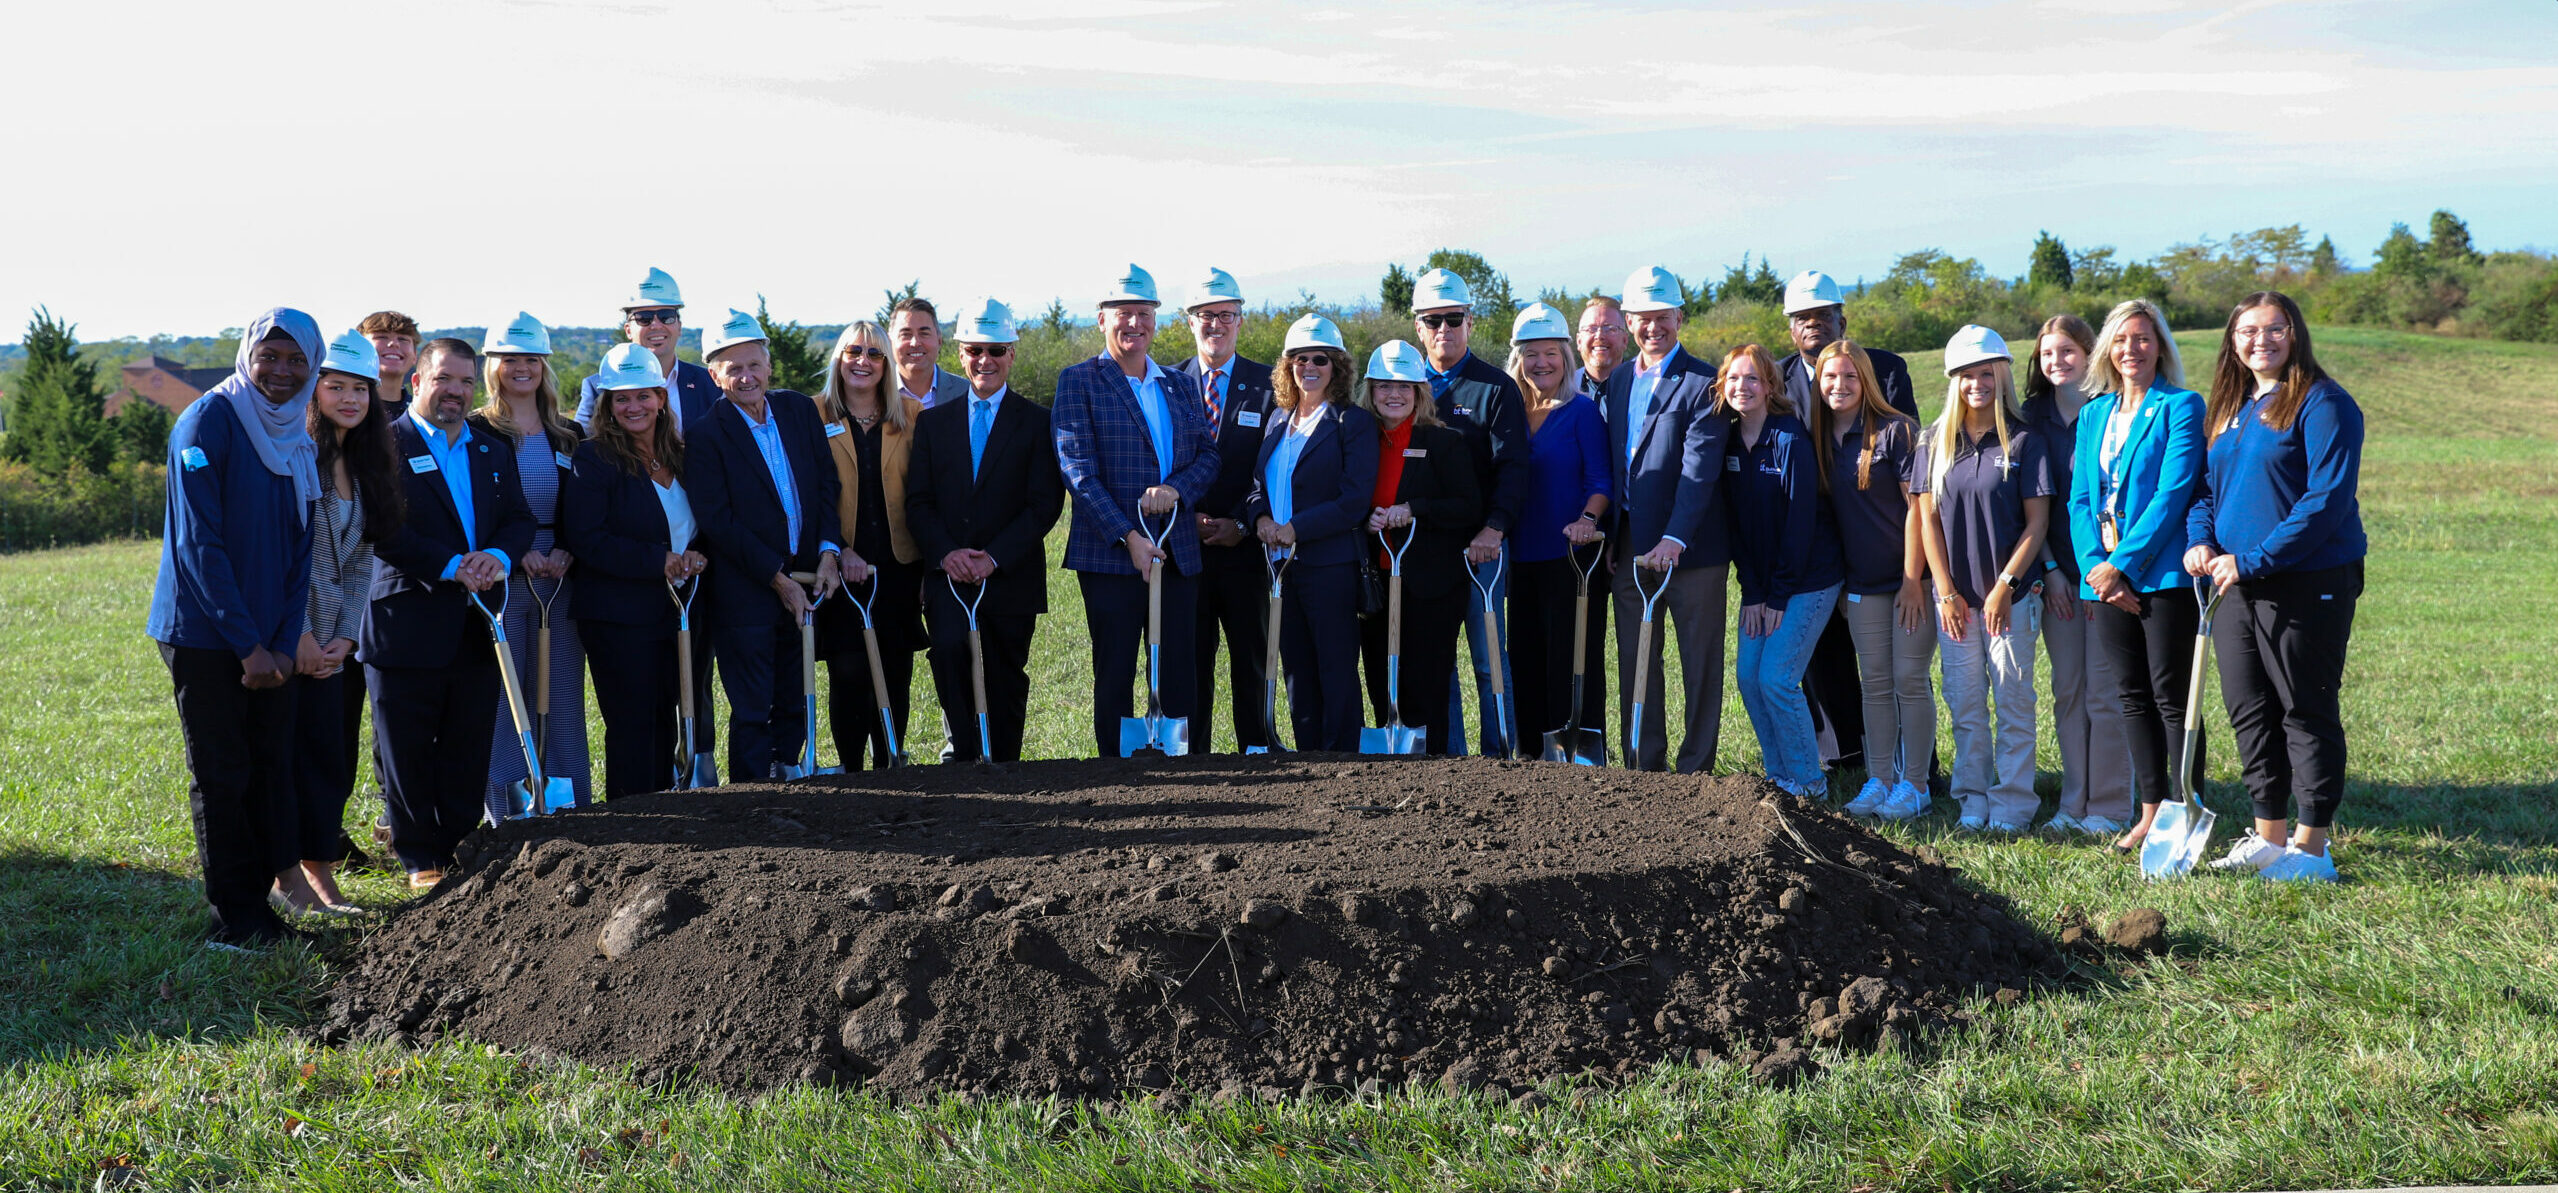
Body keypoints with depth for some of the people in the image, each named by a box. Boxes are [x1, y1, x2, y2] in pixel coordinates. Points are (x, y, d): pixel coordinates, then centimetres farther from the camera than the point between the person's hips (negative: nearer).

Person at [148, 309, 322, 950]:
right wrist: (248, 645, -16)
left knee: (272, 769, 6)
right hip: (205, 633, -6)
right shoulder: (209, 421, -11)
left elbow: (299, 553, 11)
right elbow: (199, 543, -15)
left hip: (267, 642, 6)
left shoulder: (301, 443, 10)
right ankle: (235, 920, 7)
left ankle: (261, 903, 14)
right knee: (221, 776, -1)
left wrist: (284, 644, -1)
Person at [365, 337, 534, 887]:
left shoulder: (494, 450, 16)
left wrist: (497, 556, -10)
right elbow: (385, 531, -14)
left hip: (475, 629, 5)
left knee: (468, 754, 10)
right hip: (409, 627, -5)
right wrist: (452, 566, -19)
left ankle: (462, 851, 20)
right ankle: (420, 859, 15)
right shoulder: (386, 444, -4)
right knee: (409, 754, 4)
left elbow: (519, 520, 11)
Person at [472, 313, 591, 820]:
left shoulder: (569, 437, 14)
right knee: (502, 705, -2)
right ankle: (507, 819, 5)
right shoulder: (475, 433, 2)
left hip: (561, 584, 3)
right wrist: (517, 553, -16)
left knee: (563, 704, 5)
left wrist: (567, 553, -6)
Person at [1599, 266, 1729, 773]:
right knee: (1634, 667, 10)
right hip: (1630, 548, 6)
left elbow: (1700, 470, -17)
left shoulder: (1703, 384, -8)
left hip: (1690, 549, -6)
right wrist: (1605, 536, 8)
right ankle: (1643, 770, 19)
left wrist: (1674, 539, -26)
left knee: (1700, 668, 3)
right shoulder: (1617, 380, 13)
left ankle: (1695, 772, 11)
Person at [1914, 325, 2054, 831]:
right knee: (1964, 703, 7)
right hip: (1954, 596, 3)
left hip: (2011, 594, -3)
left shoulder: (2024, 442, -2)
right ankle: (1973, 800, 16)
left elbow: (2036, 522, -4)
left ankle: (2012, 802, 7)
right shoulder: (1935, 444, 7)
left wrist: (2004, 587, -11)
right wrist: (1946, 592, -2)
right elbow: (1928, 519, 5)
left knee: (2013, 699, 0)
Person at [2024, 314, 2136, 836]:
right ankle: (2074, 803, 16)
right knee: (2067, 690, 8)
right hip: (2056, 572, 5)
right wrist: (2049, 569, 0)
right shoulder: (2033, 415, 9)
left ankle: (2109, 807, 7)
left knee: (2104, 691, -2)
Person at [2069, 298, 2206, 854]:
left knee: (2171, 695, -2)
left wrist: (2122, 563, -16)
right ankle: (2150, 812, 18)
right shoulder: (2093, 413, 14)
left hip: (2162, 574, -6)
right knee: (2132, 695, 10)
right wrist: (2094, 565, -6)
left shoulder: (2181, 407, -4)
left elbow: (2172, 494, -12)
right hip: (2105, 575, 6)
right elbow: (2080, 498, 10)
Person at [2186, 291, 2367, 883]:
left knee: (2306, 712, -1)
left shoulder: (2322, 403, -10)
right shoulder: (2229, 410, 15)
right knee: (2249, 711, 11)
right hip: (2238, 586, 8)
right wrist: (2200, 541, -2)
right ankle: (2269, 835, 22)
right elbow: (2207, 487, 20)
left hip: (2307, 583, -7)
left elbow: (2328, 498, -17)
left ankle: (2312, 847, 6)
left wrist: (2253, 560, -20)